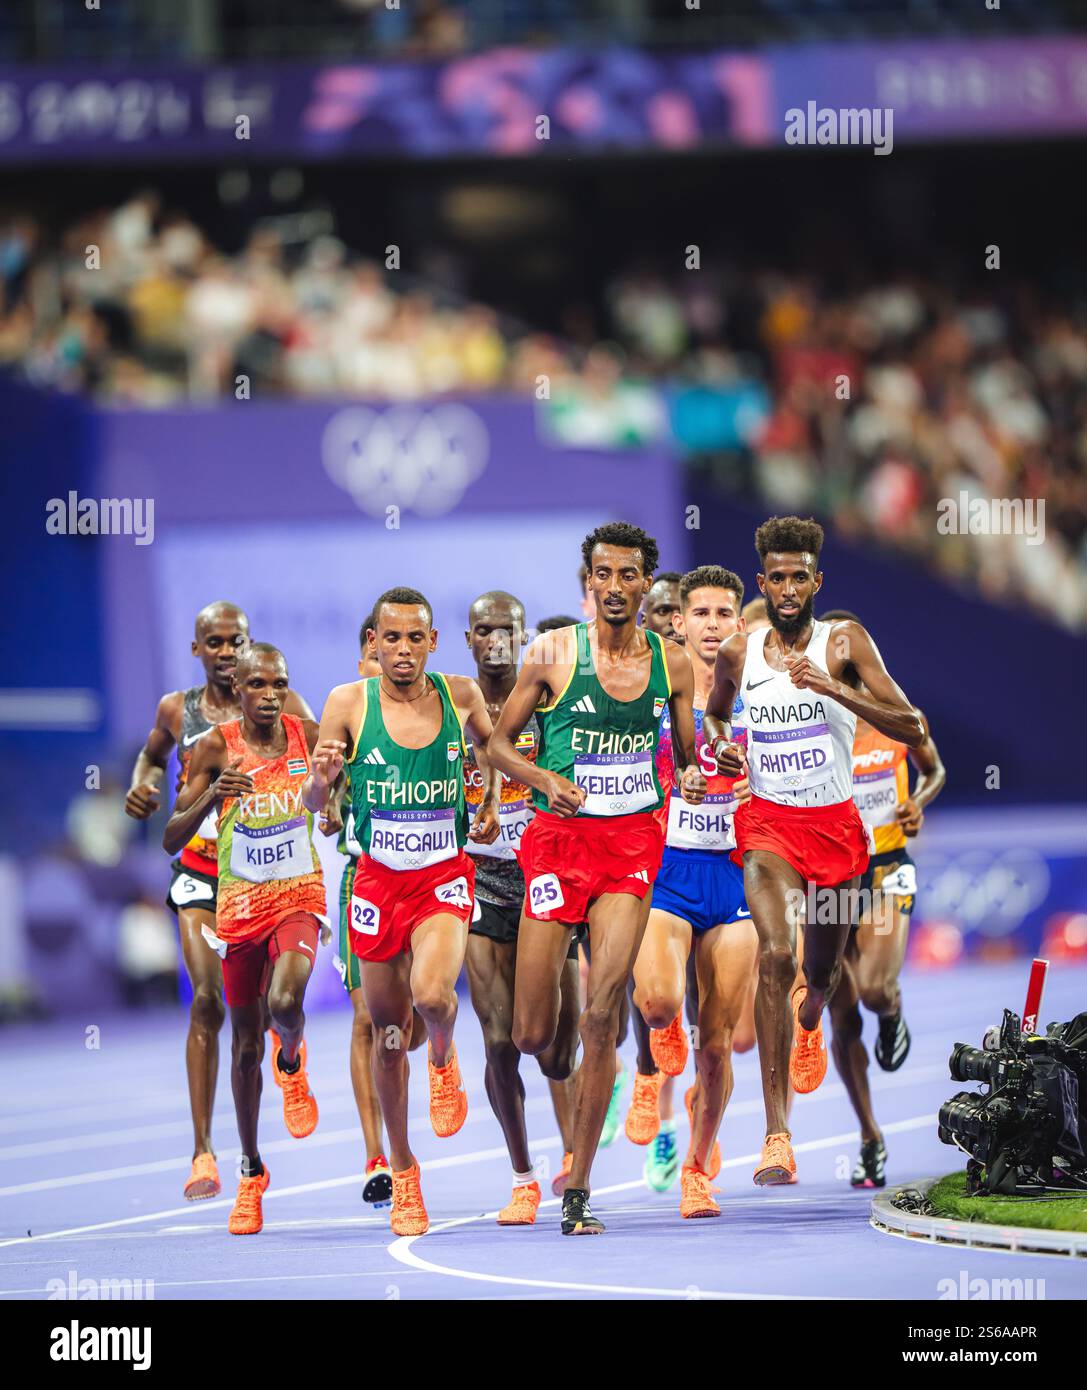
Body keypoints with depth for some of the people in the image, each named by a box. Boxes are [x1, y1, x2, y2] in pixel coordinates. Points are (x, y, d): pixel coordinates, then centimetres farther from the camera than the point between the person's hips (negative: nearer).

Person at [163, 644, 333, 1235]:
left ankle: (292, 1063, 10)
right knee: (246, 1045, 8)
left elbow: (332, 802, 15)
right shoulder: (216, 747, -8)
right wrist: (211, 796, -28)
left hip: (299, 893, 0)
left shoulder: (309, 737, -4)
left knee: (285, 1001, -28)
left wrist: (334, 782, -9)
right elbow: (171, 840, -10)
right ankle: (251, 1171, 25)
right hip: (239, 900, 1)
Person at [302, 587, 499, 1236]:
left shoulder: (460, 695, -4)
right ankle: (402, 1171, 25)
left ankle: (444, 1058, 9)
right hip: (379, 880, 1)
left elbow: (489, 739, 20)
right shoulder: (349, 704, -7)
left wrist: (491, 803, 9)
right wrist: (322, 777, -22)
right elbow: (313, 802, -1)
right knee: (389, 1030, 9)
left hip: (446, 876, -1)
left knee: (432, 994, -28)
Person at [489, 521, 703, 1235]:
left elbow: (688, 753, 17)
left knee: (601, 1016, -12)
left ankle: (578, 1189, -5)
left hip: (634, 838, 1)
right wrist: (546, 781, -13)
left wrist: (692, 776, -6)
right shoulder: (554, 653, -2)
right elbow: (501, 743, 5)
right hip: (560, 834, -1)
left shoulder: (672, 662, 6)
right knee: (533, 1034, -4)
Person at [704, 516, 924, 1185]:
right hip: (768, 822, -1)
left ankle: (808, 1023, 62)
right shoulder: (738, 653, 2)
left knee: (822, 970, 18)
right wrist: (718, 743, 1)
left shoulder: (845, 642, -6)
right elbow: (714, 711, 24)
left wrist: (834, 690, -24)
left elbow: (912, 729, -13)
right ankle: (777, 1135, -29)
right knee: (776, 954, -24)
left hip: (836, 822, 1)